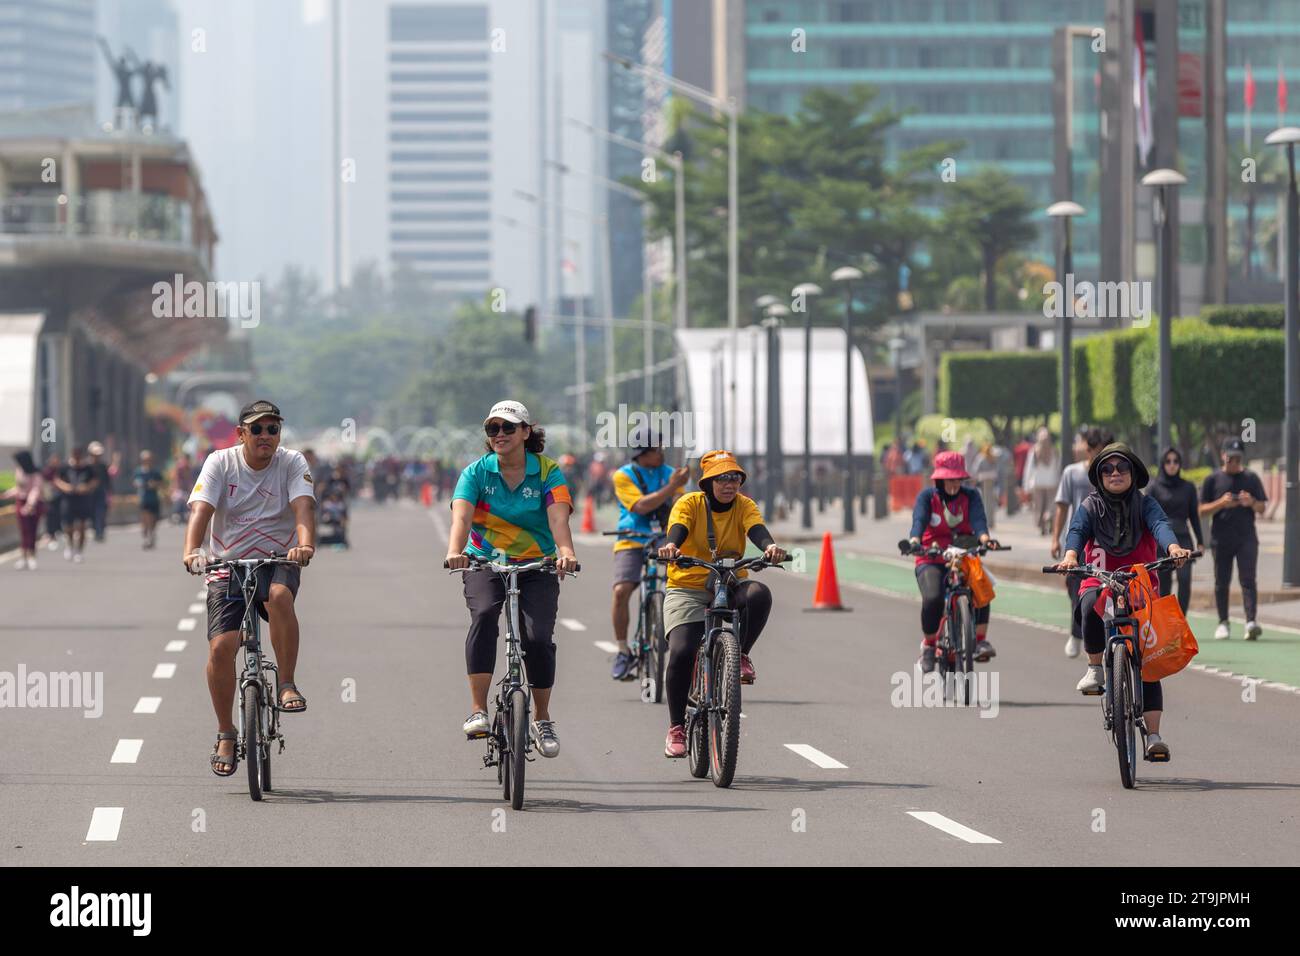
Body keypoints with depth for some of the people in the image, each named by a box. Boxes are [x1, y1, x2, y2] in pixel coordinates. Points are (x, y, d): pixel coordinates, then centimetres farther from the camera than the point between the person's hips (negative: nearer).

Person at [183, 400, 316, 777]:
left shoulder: (292, 463, -4)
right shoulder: (220, 463, -5)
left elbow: (303, 507, -20)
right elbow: (201, 509, -18)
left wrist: (305, 544, -41)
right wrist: (191, 551, -37)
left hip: (278, 561, 0)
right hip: (228, 564, 0)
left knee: (279, 596, -36)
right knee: (221, 646, -16)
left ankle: (287, 684, -20)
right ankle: (225, 735, 2)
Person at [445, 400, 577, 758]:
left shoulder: (548, 473, -6)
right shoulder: (476, 473, -5)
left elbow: (558, 517, -23)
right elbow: (461, 516, -21)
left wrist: (566, 551, -44)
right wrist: (455, 551, -43)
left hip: (537, 567, 0)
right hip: (485, 563, 0)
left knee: (537, 638, -16)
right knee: (484, 614, -30)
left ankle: (543, 721, 7)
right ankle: (478, 710, -31)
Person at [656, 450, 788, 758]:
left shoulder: (744, 505, 1)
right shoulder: (689, 504, -5)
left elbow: (756, 530, -18)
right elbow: (678, 528, -23)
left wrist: (770, 546, -42)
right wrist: (671, 546, -48)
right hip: (687, 590, -2)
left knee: (759, 594, -33)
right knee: (681, 652, -20)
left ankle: (741, 655, -9)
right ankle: (676, 728, -4)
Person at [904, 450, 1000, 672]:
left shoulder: (970, 496, 4)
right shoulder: (927, 496, 0)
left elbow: (978, 519, -16)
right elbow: (919, 519, -19)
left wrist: (984, 537, -39)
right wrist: (914, 540, -41)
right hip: (932, 560, -2)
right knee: (933, 598, -29)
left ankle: (980, 640, -20)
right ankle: (928, 645, -5)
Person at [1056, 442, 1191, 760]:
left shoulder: (1145, 504, 4)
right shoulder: (1090, 507, 6)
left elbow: (1160, 525, -16)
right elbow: (1077, 531, -13)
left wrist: (1173, 547, -39)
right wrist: (1070, 554, -37)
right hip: (1099, 582, 0)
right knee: (1091, 605, -38)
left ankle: (1153, 735, -9)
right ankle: (1095, 668, -19)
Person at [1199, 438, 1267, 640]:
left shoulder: (1251, 478, 8)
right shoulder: (1213, 480, 6)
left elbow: (1261, 509, 9)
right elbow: (1203, 510, 3)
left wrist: (1251, 502, -13)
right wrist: (1221, 503, -15)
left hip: (1246, 538, 0)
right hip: (1221, 539, 0)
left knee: (1248, 579, -11)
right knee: (1221, 583, 5)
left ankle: (1250, 622, -20)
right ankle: (1223, 623, 16)